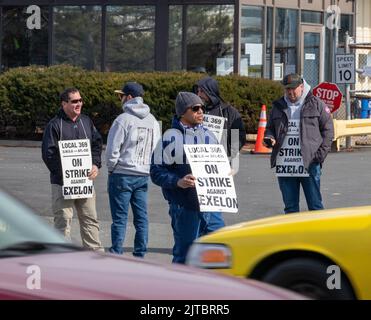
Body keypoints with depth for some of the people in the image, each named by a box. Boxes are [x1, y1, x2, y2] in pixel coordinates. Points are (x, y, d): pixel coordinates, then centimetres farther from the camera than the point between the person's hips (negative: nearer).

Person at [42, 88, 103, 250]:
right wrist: (63, 173, -17)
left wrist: (95, 165, -2)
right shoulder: (54, 125, -6)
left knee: (90, 218, 9)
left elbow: (97, 144, 14)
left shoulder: (86, 121, 11)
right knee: (63, 220, 0)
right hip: (62, 183, -5)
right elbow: (48, 153, -10)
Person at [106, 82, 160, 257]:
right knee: (141, 217, 8)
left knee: (119, 218, -2)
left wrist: (111, 169, 2)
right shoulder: (152, 121, 8)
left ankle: (116, 254, -2)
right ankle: (140, 254, 9)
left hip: (122, 175, -5)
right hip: (143, 175, 5)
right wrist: (148, 168, 13)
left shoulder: (123, 119, -11)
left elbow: (112, 150, -12)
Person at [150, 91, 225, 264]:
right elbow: (157, 172, -7)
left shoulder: (208, 135, 14)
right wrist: (178, 182, -22)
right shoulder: (171, 137, -5)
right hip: (184, 208, -6)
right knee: (184, 254, 1)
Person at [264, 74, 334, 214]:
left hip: (309, 164, -4)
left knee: (315, 204, -1)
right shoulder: (278, 106, 13)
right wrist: (269, 138, -2)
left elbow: (327, 129, 3)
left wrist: (321, 152, -7)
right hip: (284, 164, 4)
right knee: (290, 206, 9)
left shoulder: (316, 104, 2)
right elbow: (270, 128, 21)